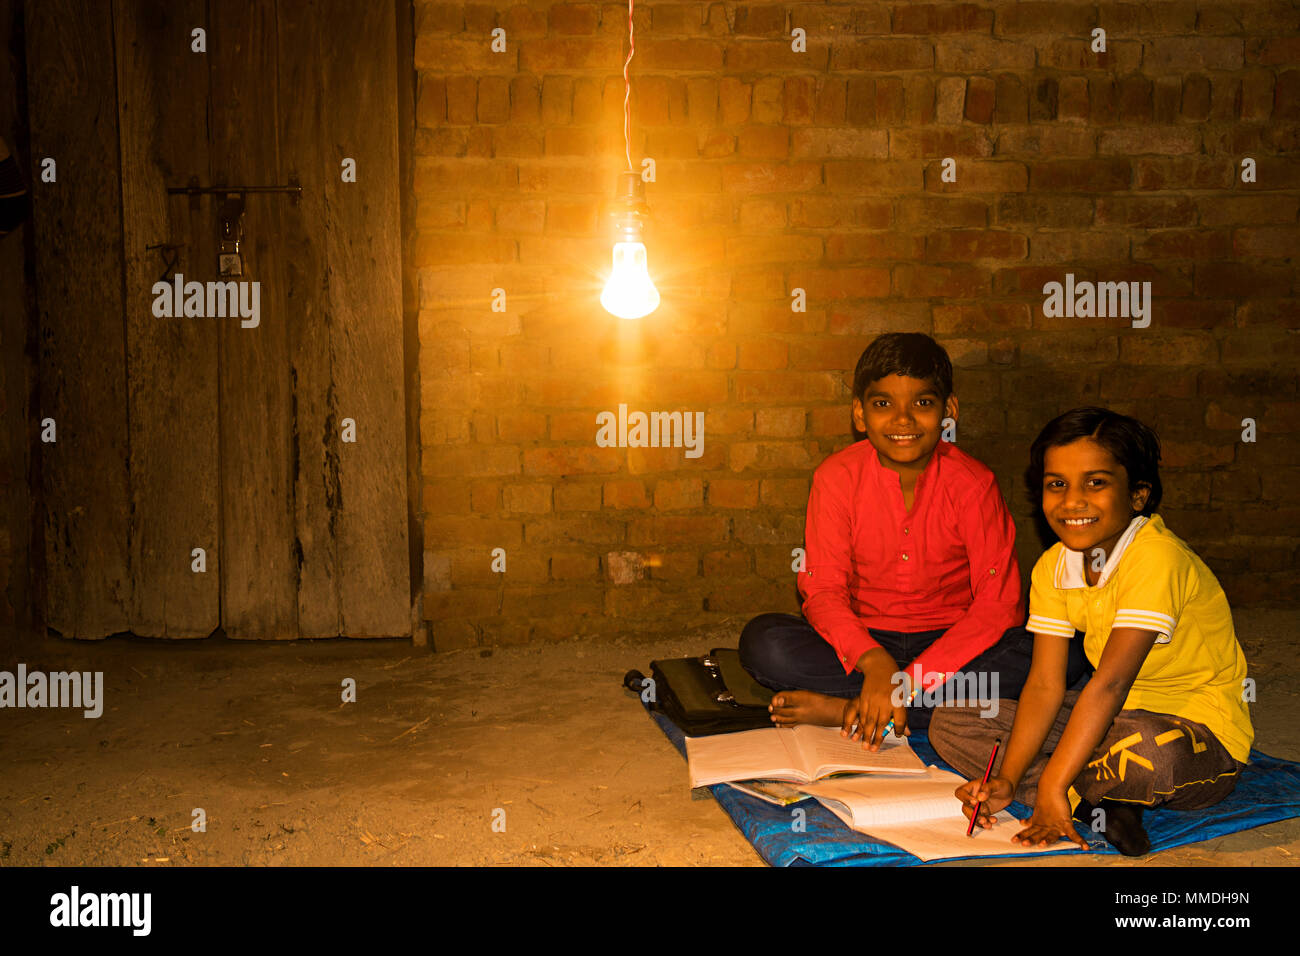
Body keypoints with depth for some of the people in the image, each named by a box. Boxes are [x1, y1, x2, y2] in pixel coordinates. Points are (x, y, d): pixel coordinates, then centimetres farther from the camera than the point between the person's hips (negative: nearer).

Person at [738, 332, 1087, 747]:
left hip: (949, 643, 1)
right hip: (864, 640, 0)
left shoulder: (972, 483, -10)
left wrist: (912, 679, -28)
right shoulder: (837, 477, -8)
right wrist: (874, 662, -34)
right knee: (764, 641, -26)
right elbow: (823, 590, -13)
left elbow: (998, 603, -15)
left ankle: (845, 708, -28)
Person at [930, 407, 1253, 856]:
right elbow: (1044, 684, -6)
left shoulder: (1156, 558, -25)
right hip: (1119, 715, 7)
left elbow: (1110, 681, -31)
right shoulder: (1052, 568, -2)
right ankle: (1092, 805, -17)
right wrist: (1006, 780, -17)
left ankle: (1070, 793, -11)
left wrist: (1052, 786, -32)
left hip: (1202, 735, -7)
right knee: (951, 724, -2)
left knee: (1150, 751, -44)